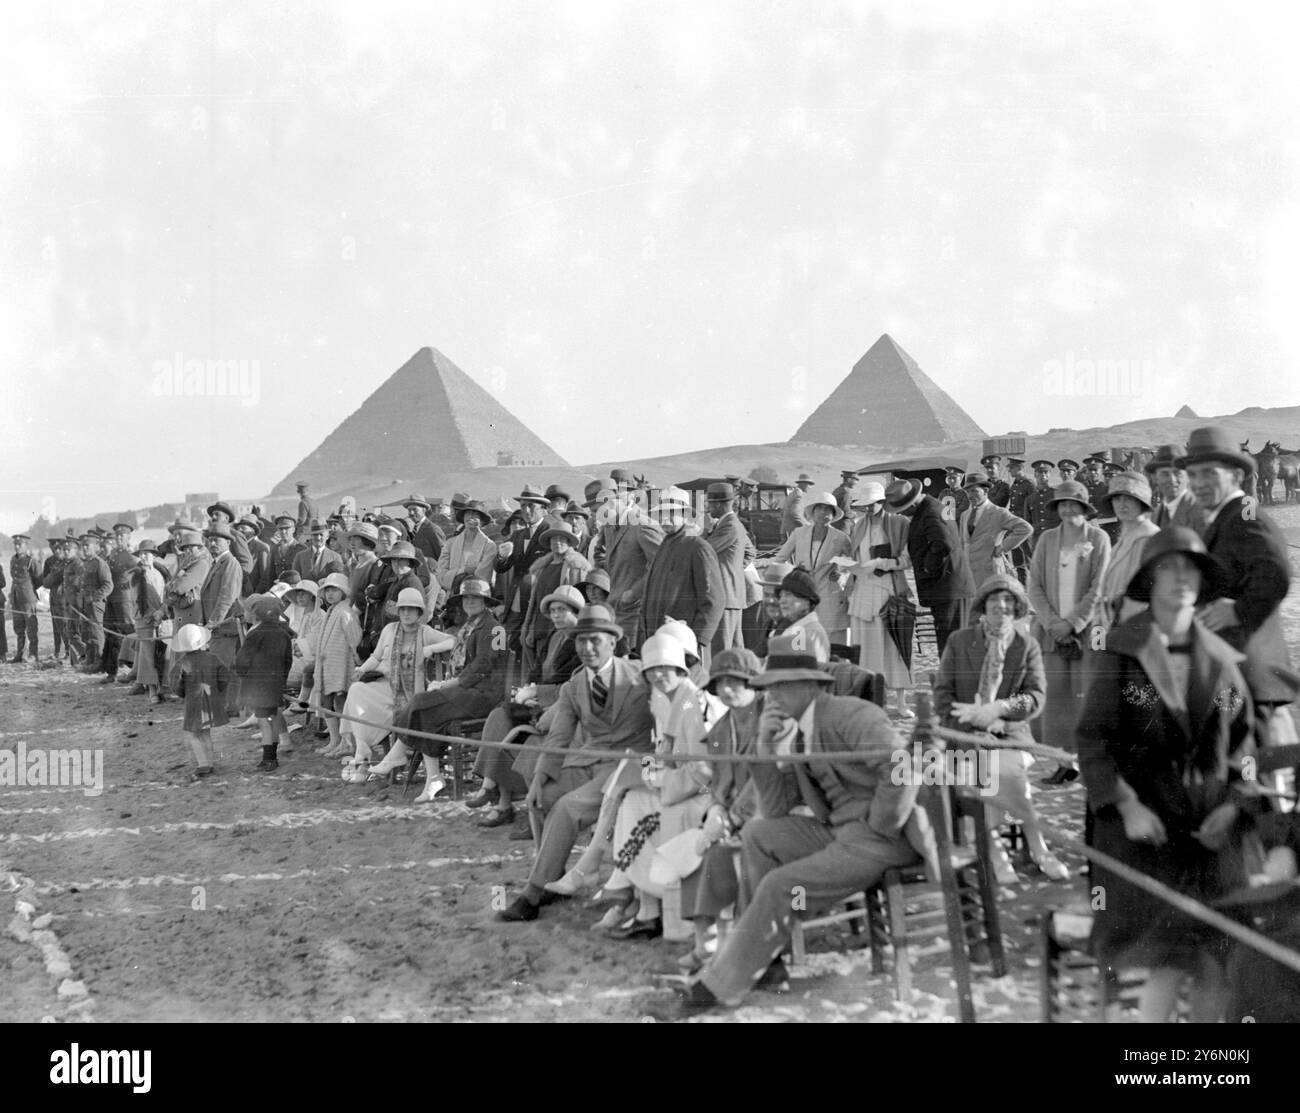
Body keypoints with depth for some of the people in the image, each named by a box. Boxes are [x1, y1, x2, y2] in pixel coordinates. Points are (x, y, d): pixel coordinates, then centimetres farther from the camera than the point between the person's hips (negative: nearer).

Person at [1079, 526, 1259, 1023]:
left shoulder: (1222, 659, 9)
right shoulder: (1121, 654, -2)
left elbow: (1246, 740, 14)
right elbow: (1091, 738, -3)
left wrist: (1234, 806, 0)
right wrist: (1127, 806, -13)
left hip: (1212, 829, 4)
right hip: (1147, 825, -4)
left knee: (1216, 967, 2)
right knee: (1166, 965, -9)